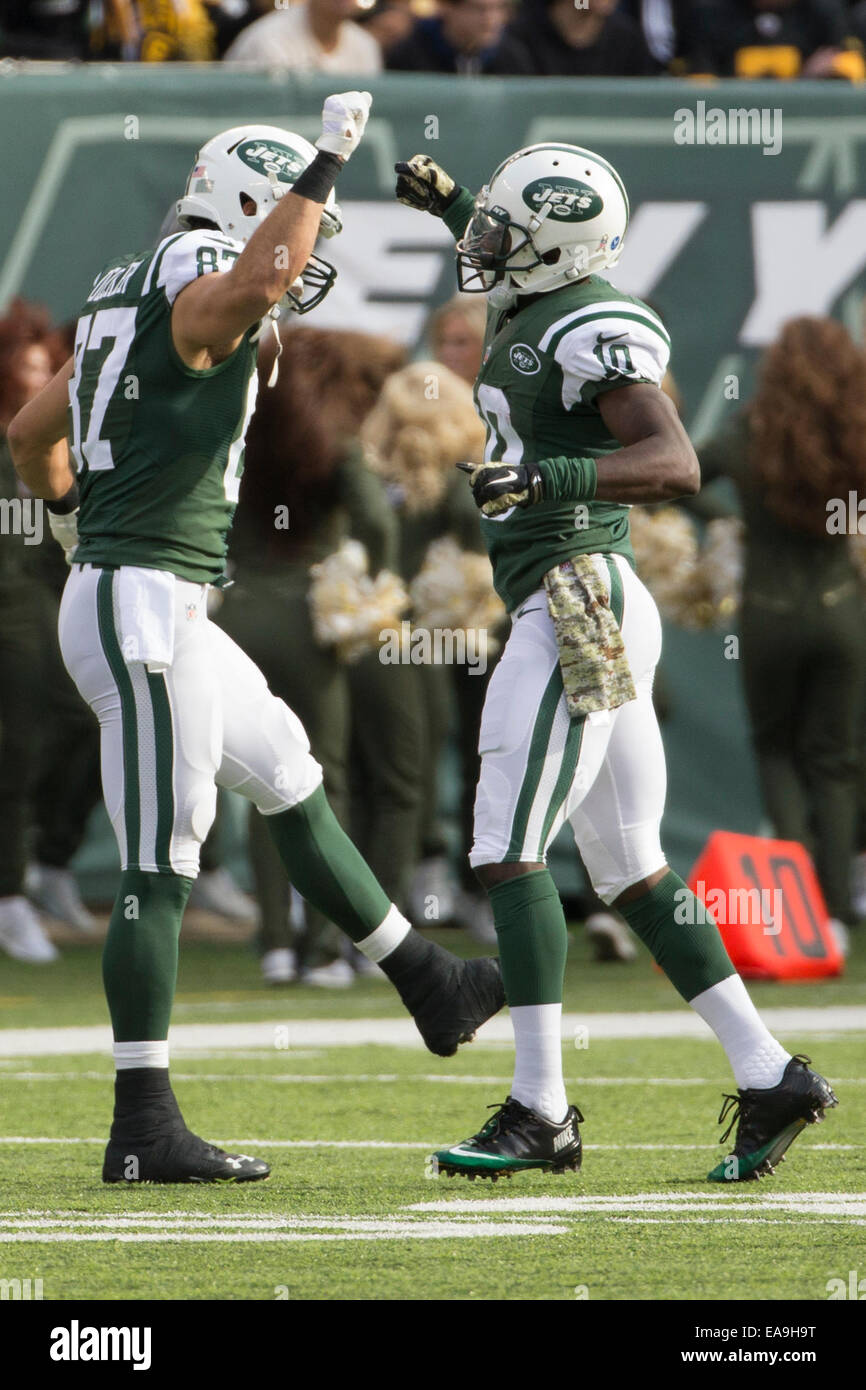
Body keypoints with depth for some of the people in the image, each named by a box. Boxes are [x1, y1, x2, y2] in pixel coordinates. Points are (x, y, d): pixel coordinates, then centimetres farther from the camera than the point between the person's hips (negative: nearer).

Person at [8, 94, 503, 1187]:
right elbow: (257, 283, -38)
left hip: (165, 611, 11)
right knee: (158, 865, -9)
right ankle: (143, 1127, -9)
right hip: (145, 601, -11)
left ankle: (427, 985, 37)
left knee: (290, 780, 23)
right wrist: (324, 163, -28)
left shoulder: (124, 297, 17)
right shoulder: (198, 291, -12)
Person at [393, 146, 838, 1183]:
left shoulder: (592, 333, -15)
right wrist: (448, 204, 41)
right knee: (632, 872, 11)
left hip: (576, 603, -10)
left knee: (507, 852, -10)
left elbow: (675, 464, -26)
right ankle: (769, 1077, 12)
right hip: (580, 614, 10)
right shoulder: (531, 313, 13)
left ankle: (541, 1111, -9)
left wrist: (549, 477, -37)